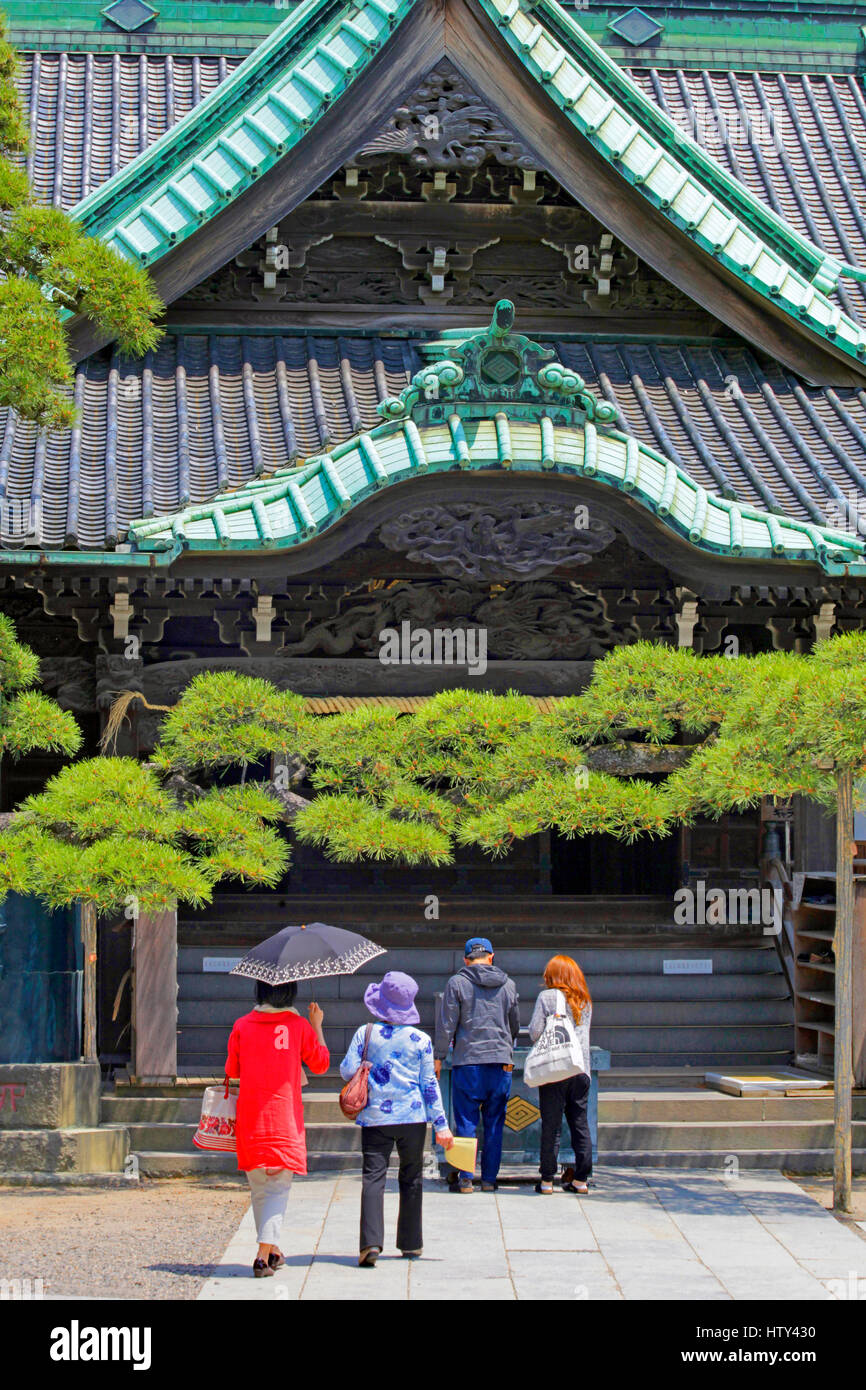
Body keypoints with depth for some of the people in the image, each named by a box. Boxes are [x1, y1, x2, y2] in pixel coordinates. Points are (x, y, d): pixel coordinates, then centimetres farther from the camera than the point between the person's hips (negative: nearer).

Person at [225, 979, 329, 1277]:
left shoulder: (242, 1026, 0)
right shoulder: (300, 1026, -4)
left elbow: (231, 1070, 9)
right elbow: (321, 1064, 7)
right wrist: (317, 1026, 17)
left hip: (250, 1118, 2)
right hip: (285, 1118, -2)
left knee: (258, 1187, 15)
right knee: (278, 1187, 0)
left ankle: (272, 1250, 23)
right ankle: (264, 1253, -15)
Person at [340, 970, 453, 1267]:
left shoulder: (365, 1033, -3)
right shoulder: (420, 1040, 0)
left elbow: (347, 1070, -4)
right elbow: (429, 1084, 1)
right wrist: (441, 1123, 5)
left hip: (375, 1117, -1)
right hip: (412, 1118, 1)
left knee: (373, 1178, -4)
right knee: (411, 1179, 14)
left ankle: (371, 1242, -20)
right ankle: (410, 1243, 22)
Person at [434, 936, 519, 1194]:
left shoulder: (457, 983, -3)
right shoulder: (508, 984, 8)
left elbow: (446, 1024, -4)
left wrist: (439, 1057, 4)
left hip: (467, 1061, -2)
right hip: (501, 1061, 3)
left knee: (466, 1122, 2)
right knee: (494, 1123, 8)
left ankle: (465, 1178, -3)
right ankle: (489, 1178, 9)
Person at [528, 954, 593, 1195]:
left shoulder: (547, 997, -4)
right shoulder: (585, 1002, 9)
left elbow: (535, 1031, -7)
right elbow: (583, 1033, 15)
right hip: (581, 1071, 4)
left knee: (551, 1126, 0)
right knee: (580, 1125, 10)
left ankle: (547, 1180, 2)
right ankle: (581, 1180, 12)